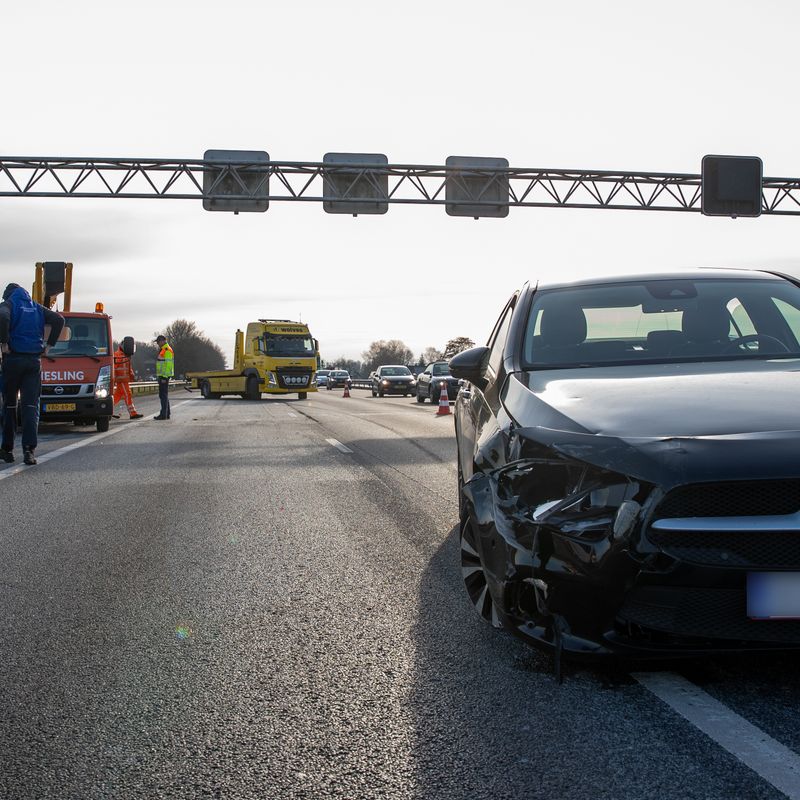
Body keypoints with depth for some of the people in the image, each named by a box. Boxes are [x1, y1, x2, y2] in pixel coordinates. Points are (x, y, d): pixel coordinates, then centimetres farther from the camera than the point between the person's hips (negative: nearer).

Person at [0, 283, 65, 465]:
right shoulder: (37, 308, 16)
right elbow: (59, 320, 7)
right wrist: (49, 344, 8)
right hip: (34, 360, 3)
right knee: (31, 405, -2)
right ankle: (29, 450, -15)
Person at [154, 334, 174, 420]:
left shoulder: (167, 350, -14)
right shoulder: (162, 350, 20)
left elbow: (168, 364, -21)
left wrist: (164, 377, -24)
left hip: (164, 376, -11)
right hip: (161, 375, 11)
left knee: (163, 395, -11)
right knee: (163, 395, 13)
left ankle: (163, 414, -12)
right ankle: (166, 414, 17)